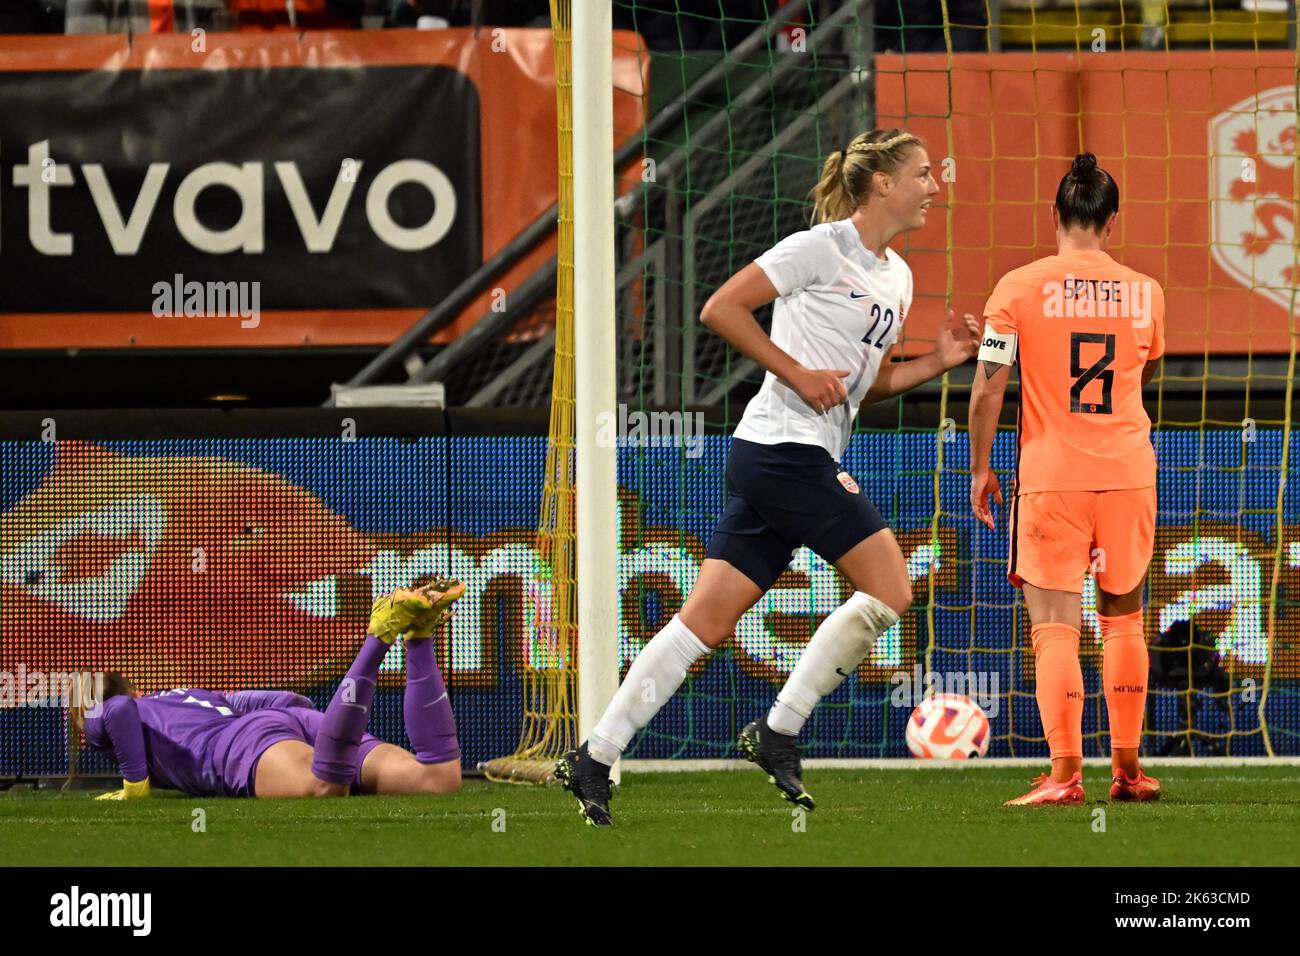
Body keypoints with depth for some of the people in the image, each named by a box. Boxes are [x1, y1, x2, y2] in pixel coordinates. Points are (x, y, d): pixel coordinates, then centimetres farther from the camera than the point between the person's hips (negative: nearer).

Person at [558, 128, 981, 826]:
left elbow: (870, 384, 24)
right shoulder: (822, 246, -9)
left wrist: (938, 362, 9)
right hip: (786, 447, -9)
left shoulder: (897, 276, 18)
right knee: (889, 589, -8)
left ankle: (594, 760, 2)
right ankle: (778, 731, -2)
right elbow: (721, 309, -11)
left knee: (708, 619, 4)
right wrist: (798, 374, -14)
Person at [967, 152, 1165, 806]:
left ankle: (1064, 772, -13)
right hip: (1129, 474, 3)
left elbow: (987, 389, -6)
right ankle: (1127, 768, 20)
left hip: (1051, 476, -3)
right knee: (1123, 617, 18)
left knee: (1055, 625, -3)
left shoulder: (1020, 287, -5)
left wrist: (980, 468, 6)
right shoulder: (1144, 292, 3)